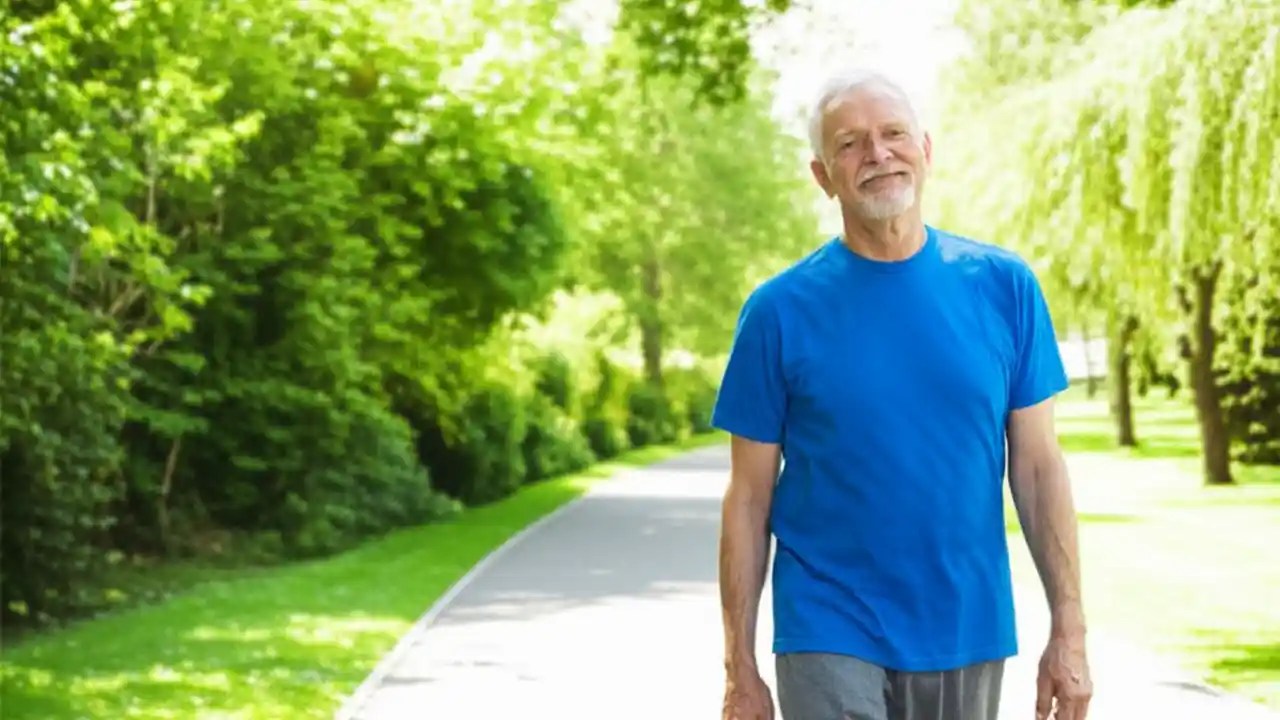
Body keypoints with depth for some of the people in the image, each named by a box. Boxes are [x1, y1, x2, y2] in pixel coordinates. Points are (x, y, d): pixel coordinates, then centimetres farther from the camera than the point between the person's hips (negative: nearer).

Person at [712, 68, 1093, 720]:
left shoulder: (1004, 287, 1)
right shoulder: (780, 310, -4)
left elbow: (1037, 467, 3)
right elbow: (749, 499, -2)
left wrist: (1069, 632, -1)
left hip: (970, 638, 3)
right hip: (830, 643, -2)